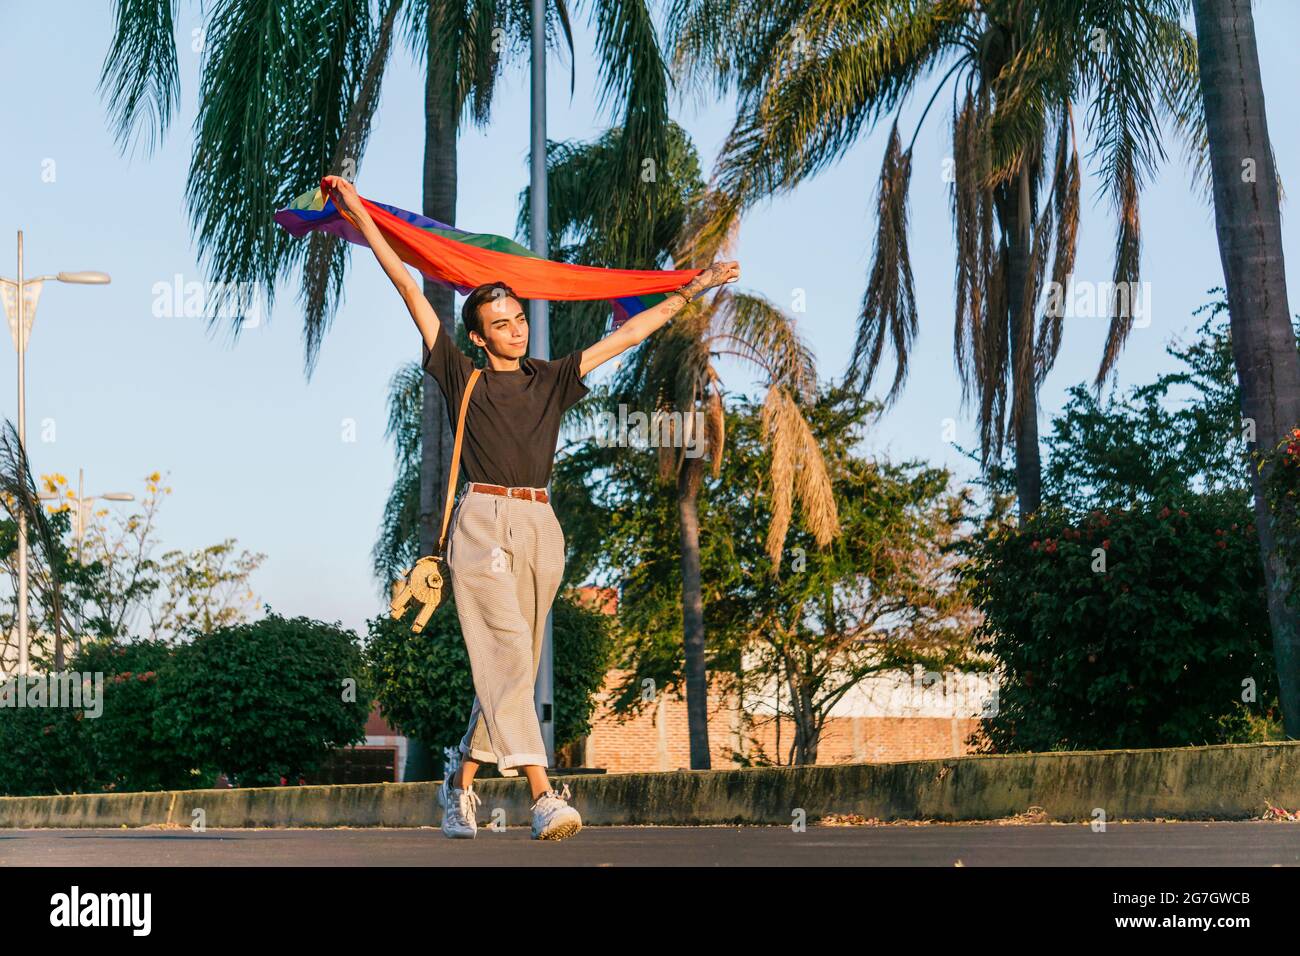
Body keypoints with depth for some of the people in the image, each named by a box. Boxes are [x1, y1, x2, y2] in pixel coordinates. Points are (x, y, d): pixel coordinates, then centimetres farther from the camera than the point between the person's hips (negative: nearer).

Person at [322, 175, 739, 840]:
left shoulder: (552, 381, 17)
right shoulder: (462, 377, 9)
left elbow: (626, 335, 22)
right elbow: (409, 289, 9)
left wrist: (689, 293, 24)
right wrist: (358, 214, 10)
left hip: (540, 527, 4)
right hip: (484, 521, -4)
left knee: (512, 663, 5)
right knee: (506, 652, -15)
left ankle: (462, 778, 19)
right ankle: (542, 795, -23)